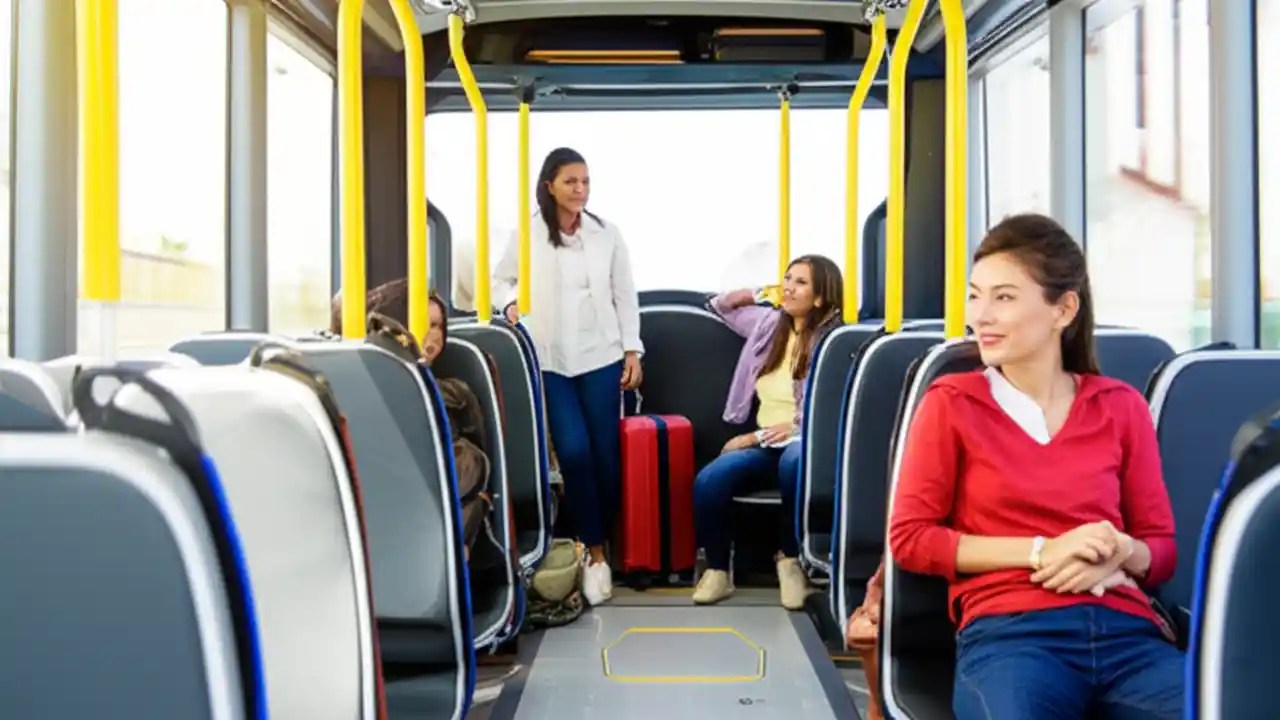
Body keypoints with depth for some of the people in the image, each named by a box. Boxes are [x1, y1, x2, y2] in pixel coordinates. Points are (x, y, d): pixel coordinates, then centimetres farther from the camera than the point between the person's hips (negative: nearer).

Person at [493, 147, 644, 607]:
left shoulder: (607, 234, 3)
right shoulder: (527, 235, 0)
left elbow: (625, 295, 7)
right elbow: (501, 279, 15)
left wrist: (633, 351, 4)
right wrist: (510, 304, -6)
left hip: (600, 357, 1)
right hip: (548, 360, -1)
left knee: (606, 454, 1)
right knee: (574, 452, -11)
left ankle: (600, 544, 18)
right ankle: (594, 553, 1)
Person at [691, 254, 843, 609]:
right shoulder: (769, 323, 14)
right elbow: (722, 305, 33)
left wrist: (755, 436, -14)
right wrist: (755, 294, 14)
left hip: (804, 443, -4)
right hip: (764, 444, 5)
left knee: (794, 462, -43)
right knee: (708, 481, -27)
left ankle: (790, 557, -18)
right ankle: (717, 569, -5)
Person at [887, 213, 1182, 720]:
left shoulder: (1121, 406, 16)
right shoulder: (951, 402, 8)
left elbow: (1162, 547, 18)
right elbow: (909, 537, 2)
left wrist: (1119, 553, -7)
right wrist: (1042, 550, -8)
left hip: (1126, 629, 4)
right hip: (1007, 630, -3)